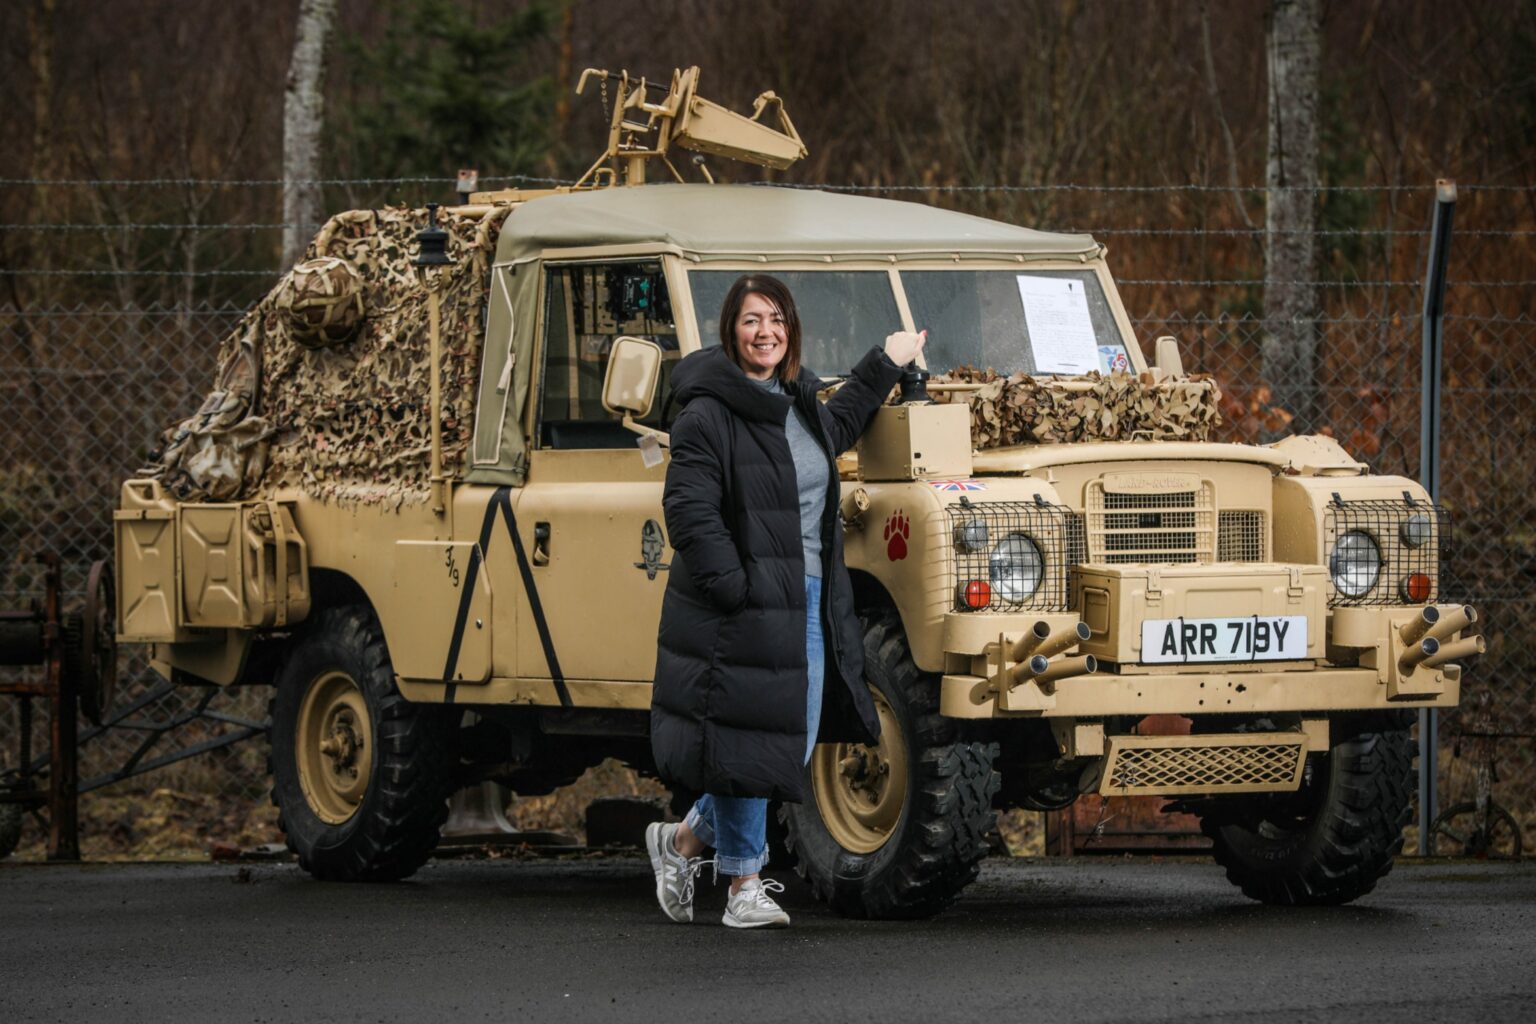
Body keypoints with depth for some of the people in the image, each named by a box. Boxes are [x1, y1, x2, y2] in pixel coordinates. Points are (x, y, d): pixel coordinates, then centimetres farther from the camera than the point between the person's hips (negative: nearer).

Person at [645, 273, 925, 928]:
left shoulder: (798, 403, 14)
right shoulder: (709, 414, -12)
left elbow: (838, 424, 39)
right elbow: (687, 509, -18)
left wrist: (886, 366, 41)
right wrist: (733, 585, -22)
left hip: (806, 601, 9)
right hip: (743, 605, -8)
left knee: (795, 746, 11)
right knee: (746, 742, -3)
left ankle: (684, 839, 27)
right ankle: (744, 886, 7)